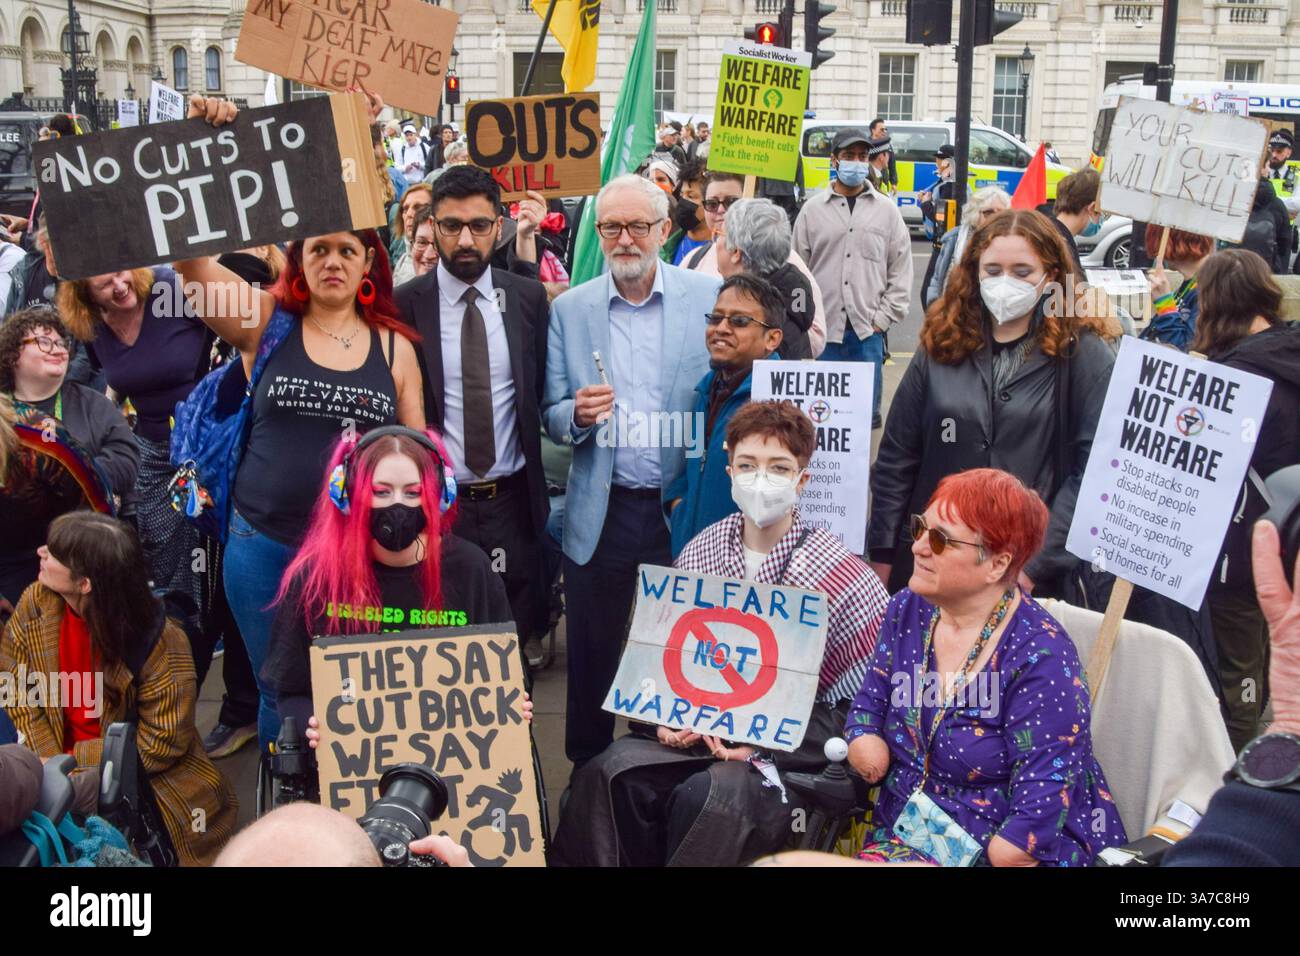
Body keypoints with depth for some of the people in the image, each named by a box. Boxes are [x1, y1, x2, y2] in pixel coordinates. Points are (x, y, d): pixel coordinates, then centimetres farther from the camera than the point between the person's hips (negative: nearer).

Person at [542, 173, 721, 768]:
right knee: (591, 657, 11)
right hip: (600, 513, 1)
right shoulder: (569, 309, 3)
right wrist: (577, 414, -16)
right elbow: (552, 416, 6)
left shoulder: (712, 298, -1)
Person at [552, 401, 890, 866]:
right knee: (613, 770, -24)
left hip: (787, 756, -4)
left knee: (708, 794, -32)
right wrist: (664, 718, -6)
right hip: (697, 732, 4)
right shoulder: (700, 552, 6)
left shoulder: (840, 576, -8)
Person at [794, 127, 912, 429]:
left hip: (868, 331, 1)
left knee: (867, 415, 5)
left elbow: (901, 271, 8)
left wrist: (883, 319, 0)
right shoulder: (812, 209, 6)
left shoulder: (886, 210, 7)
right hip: (822, 331, 0)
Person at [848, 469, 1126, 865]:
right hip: (898, 835, 5)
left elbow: (1040, 805, -20)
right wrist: (864, 743, -9)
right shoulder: (909, 609, 3)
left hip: (996, 853, -5)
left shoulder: (1041, 658, -18)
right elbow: (870, 703, 10)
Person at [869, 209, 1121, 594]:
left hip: (1029, 568, -3)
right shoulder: (942, 346, 4)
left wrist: (1037, 564, -16)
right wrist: (882, 555, 3)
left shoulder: (1083, 353, -5)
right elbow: (896, 459, 6)